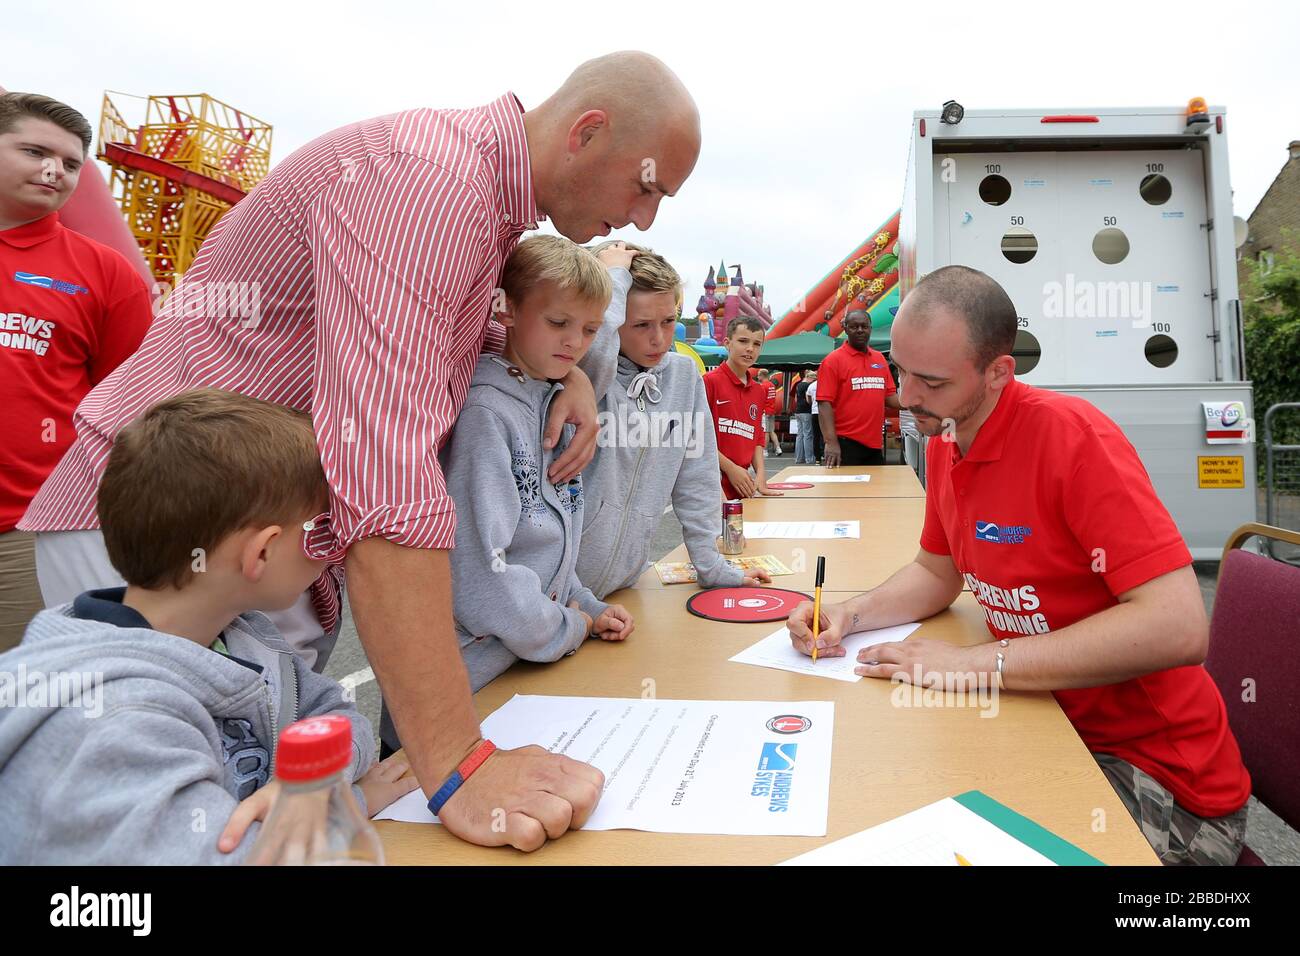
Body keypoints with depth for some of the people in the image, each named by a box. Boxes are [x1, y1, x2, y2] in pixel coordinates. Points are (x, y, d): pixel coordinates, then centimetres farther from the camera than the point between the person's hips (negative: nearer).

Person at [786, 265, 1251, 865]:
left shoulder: (1074, 438, -24)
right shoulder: (943, 444, 0)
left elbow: (1179, 627, -31)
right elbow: (937, 572, 14)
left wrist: (972, 664, -29)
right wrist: (851, 614, -5)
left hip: (1152, 769, -6)